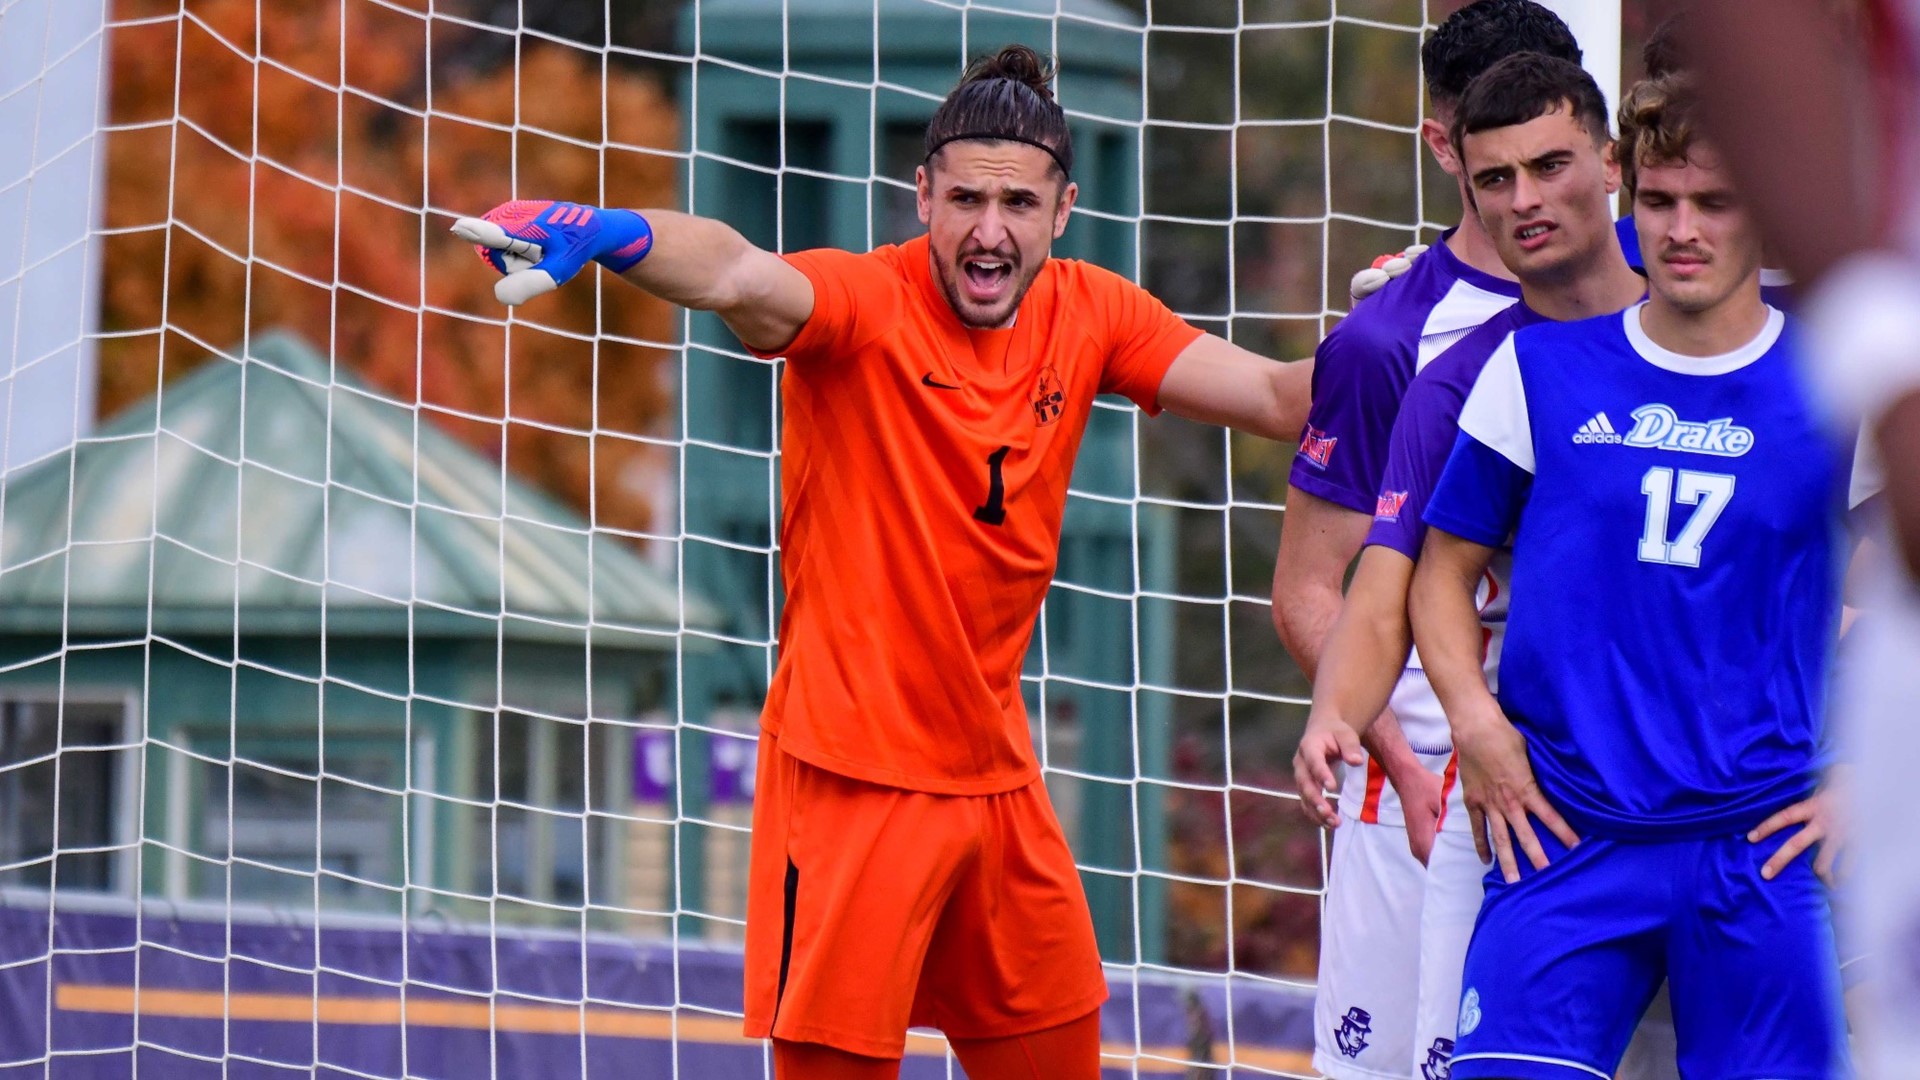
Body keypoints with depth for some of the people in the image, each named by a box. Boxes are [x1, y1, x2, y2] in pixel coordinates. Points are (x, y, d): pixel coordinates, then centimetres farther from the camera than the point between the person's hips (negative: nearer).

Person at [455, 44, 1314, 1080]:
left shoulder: (1089, 316, 3)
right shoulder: (865, 302, -14)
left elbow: (1274, 398, 4)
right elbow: (738, 277, -34)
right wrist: (603, 234, -54)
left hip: (996, 779, 6)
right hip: (854, 774, -6)